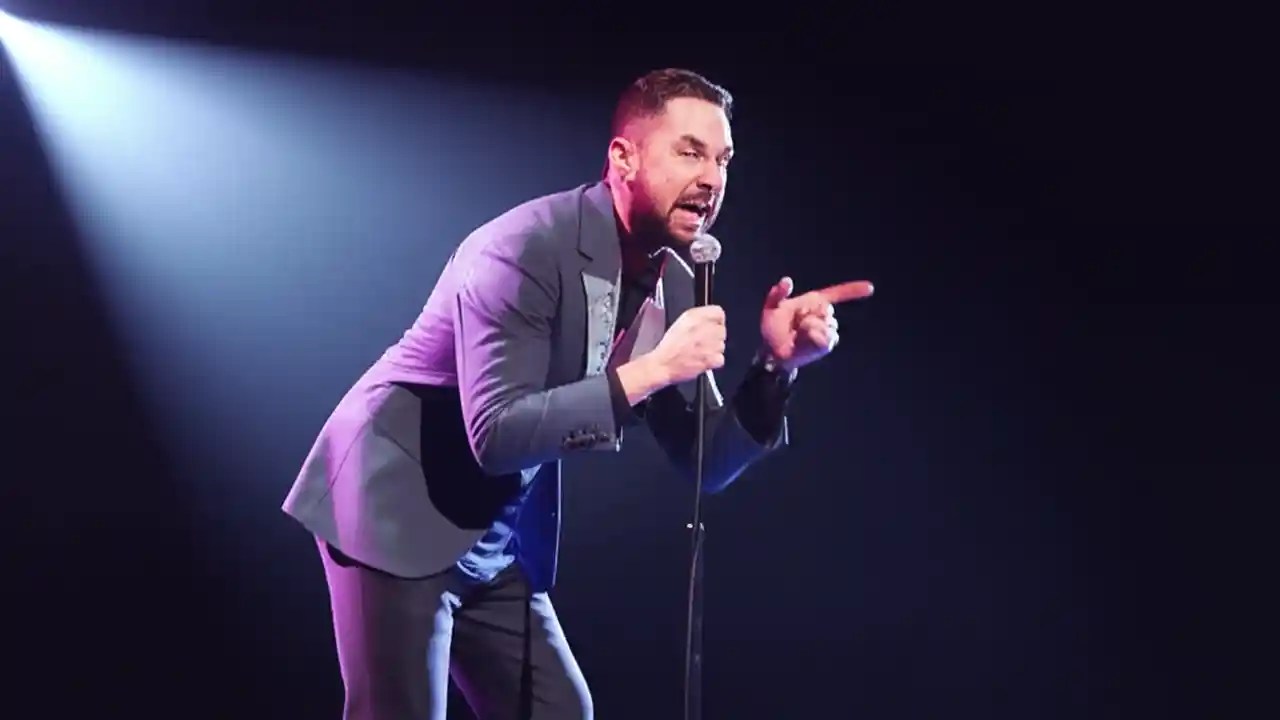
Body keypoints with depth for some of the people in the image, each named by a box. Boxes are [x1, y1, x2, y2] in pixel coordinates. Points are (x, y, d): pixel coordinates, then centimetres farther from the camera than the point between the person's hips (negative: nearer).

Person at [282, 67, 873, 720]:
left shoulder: (672, 284, 1)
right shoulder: (524, 250, -22)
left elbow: (707, 464, 4)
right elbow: (496, 435, -30)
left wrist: (776, 365, -12)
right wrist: (651, 370, -31)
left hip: (498, 546, 8)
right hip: (395, 514, -8)